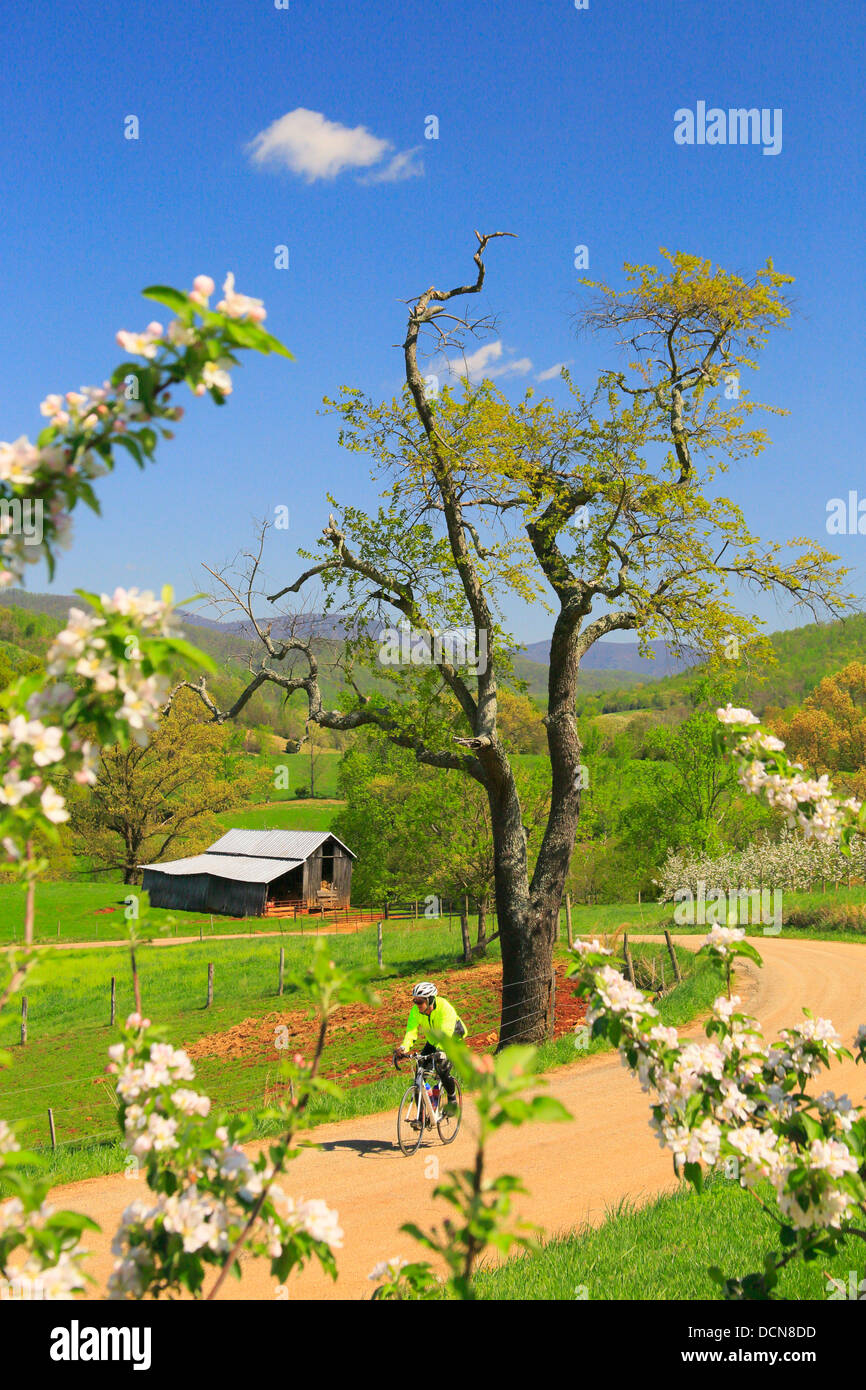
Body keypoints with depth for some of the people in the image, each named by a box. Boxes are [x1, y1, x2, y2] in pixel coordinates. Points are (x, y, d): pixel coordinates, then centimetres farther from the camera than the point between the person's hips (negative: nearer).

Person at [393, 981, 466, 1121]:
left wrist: (440, 1051, -60)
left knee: (443, 1071, -24)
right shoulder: (416, 1011, -19)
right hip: (432, 1042, 5)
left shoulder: (445, 1009, -33)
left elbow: (445, 1034, -43)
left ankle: (452, 1101, 5)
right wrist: (402, 1049, -46)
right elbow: (411, 1031, -28)